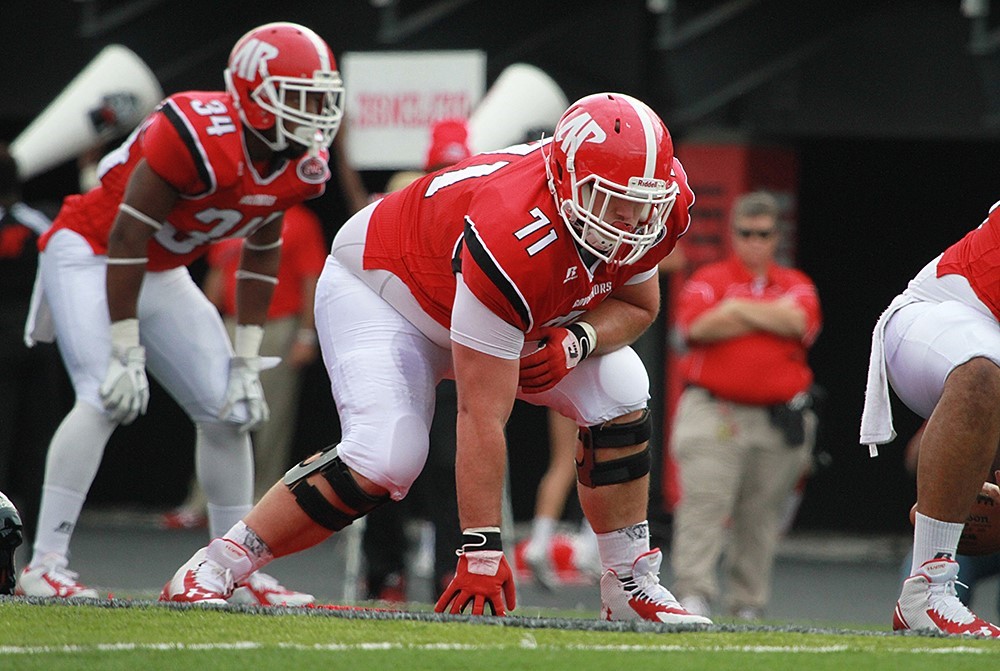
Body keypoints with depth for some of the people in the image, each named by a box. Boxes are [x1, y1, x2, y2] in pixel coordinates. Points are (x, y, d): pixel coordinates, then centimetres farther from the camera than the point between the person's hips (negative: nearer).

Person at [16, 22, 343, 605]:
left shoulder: (303, 165, -9)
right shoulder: (199, 137, -33)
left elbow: (261, 252, 6)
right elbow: (126, 237, -28)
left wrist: (246, 360, 4)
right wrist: (126, 353, -25)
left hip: (162, 273, 8)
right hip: (89, 253, -8)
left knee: (231, 412, 4)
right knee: (106, 398, -25)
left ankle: (239, 572, 15)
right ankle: (45, 566, -22)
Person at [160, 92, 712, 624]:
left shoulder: (652, 208, -22)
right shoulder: (514, 238, -42)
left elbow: (638, 303, 0)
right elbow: (481, 418, -39)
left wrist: (577, 340, -24)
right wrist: (481, 553, -38)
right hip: (381, 292, -7)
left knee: (619, 400, -8)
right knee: (384, 459, -27)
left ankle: (631, 588, 6)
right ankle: (210, 571, -17)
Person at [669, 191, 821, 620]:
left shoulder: (795, 285, 15)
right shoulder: (708, 280, 9)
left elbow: (800, 321, -8)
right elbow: (698, 327, -12)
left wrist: (738, 308, -3)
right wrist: (774, 316, -5)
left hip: (778, 422, 3)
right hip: (713, 414, -2)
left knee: (761, 517, 5)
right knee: (704, 501, -16)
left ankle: (748, 606, 11)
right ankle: (693, 594, -20)